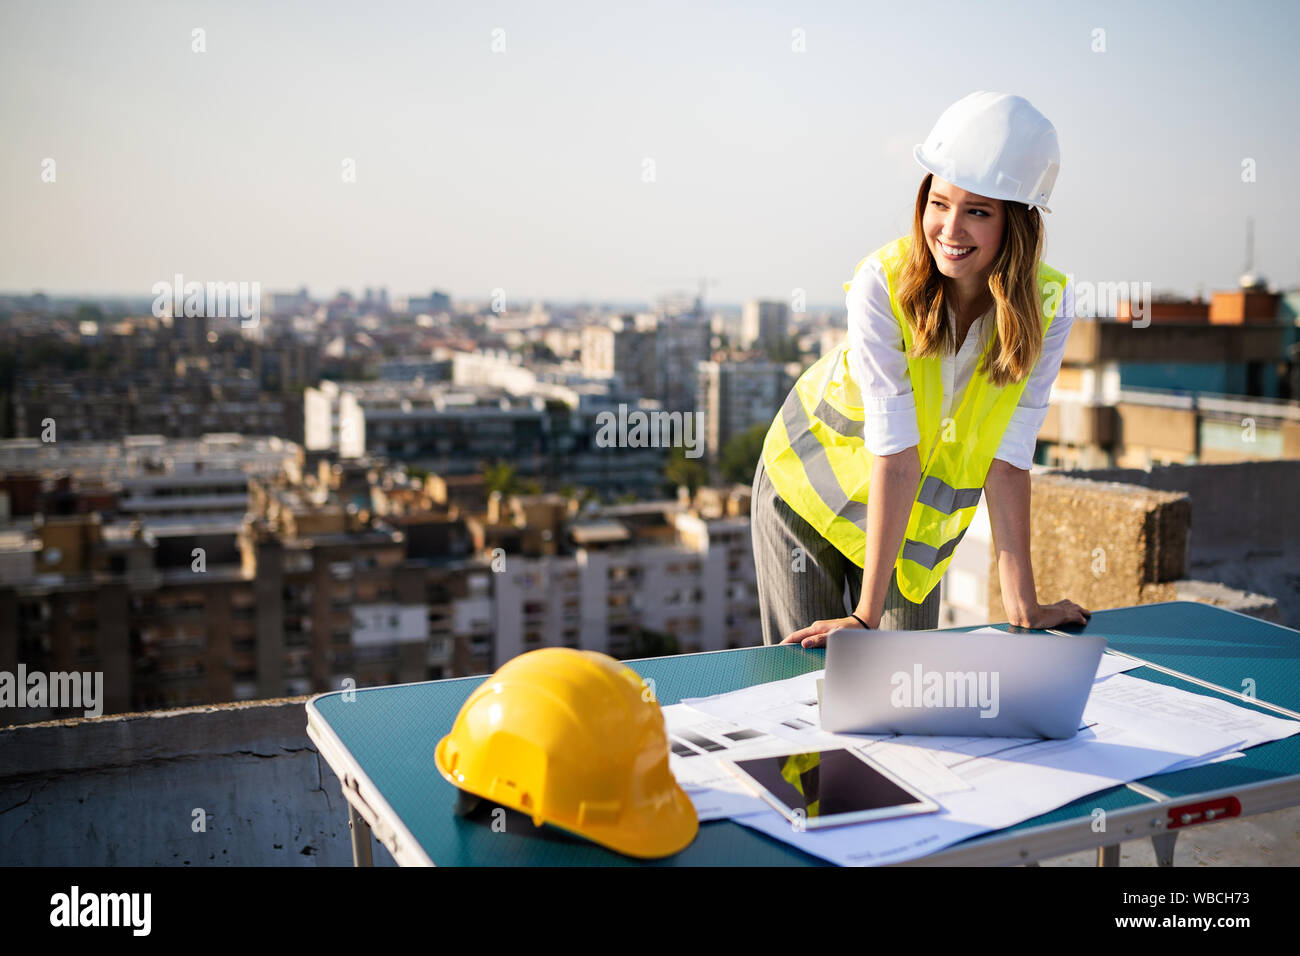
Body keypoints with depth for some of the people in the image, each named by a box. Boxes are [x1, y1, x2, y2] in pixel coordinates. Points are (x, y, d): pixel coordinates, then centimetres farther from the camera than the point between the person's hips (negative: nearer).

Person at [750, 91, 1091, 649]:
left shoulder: (1047, 308, -18)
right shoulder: (882, 283, -28)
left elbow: (1009, 458, -17)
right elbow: (895, 451, -31)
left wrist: (1022, 606, -18)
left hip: (920, 515, 3)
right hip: (813, 485, -2)